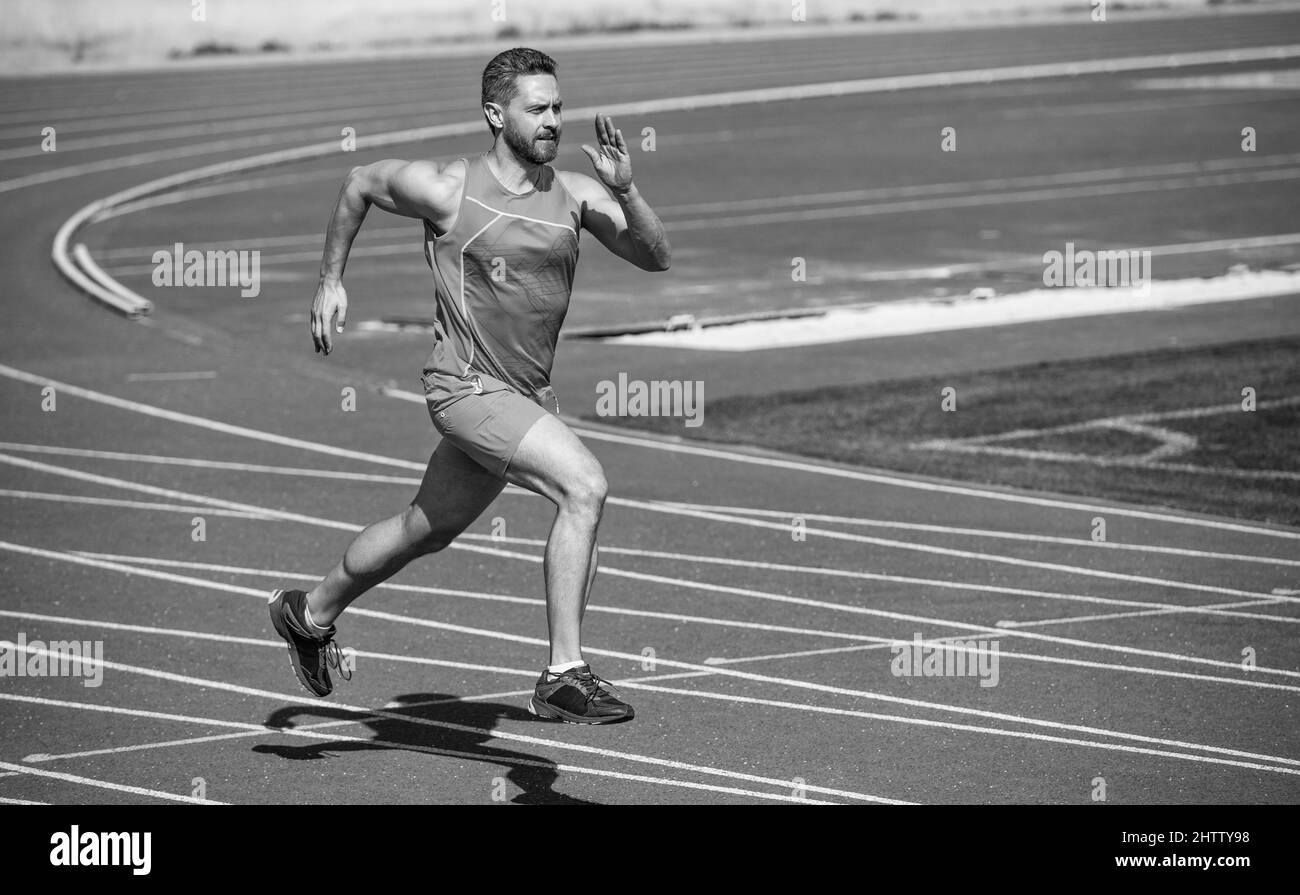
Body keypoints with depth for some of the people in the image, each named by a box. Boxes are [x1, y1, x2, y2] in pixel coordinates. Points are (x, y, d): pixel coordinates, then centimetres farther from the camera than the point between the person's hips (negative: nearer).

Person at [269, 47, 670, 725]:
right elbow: (359, 184, 7)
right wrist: (330, 281, 11)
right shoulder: (448, 190, -11)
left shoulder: (575, 195, -1)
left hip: (529, 393, 6)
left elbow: (655, 257, -8)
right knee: (585, 486, -25)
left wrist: (625, 190, -23)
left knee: (429, 530, 23)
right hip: (467, 387, -6)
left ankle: (309, 613, 48)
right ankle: (564, 677, -22)